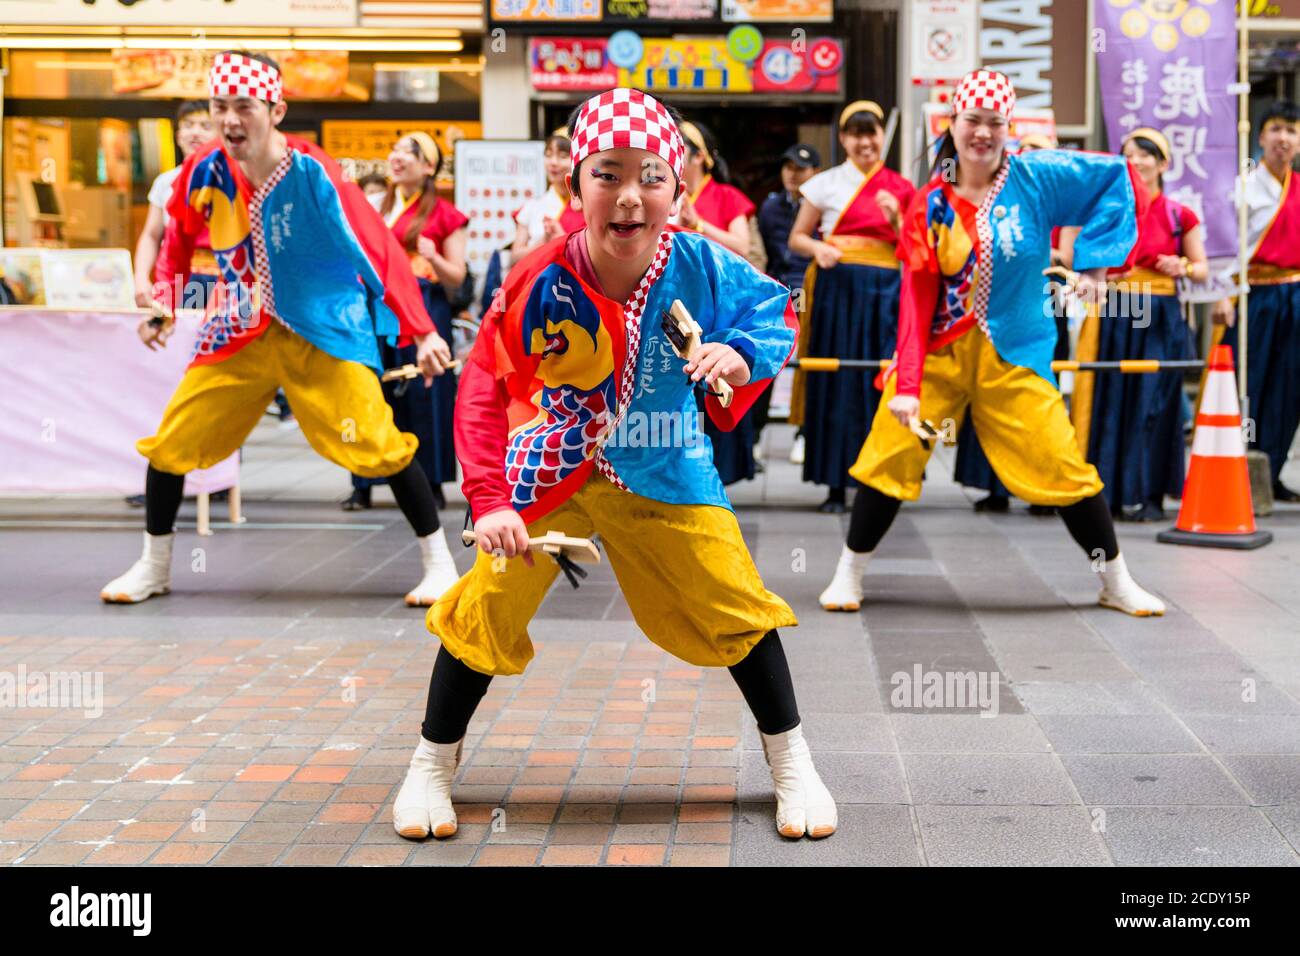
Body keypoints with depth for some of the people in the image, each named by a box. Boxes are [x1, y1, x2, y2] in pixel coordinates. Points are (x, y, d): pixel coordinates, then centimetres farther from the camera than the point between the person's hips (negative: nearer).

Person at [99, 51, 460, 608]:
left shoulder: (313, 174, -21)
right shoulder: (204, 172, -7)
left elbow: (380, 249, -21)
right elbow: (179, 238, 14)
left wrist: (422, 332, -27)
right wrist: (163, 306, 4)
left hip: (324, 329, -4)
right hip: (239, 332, 4)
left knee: (376, 442, -13)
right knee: (172, 440, 3)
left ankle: (439, 562, 3)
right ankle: (154, 567, 23)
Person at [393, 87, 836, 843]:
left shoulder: (699, 265, -19)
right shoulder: (544, 283, -24)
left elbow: (775, 306, -2)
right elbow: (484, 390, -20)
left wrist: (743, 353, -24)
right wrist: (489, 501, -28)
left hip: (667, 470, 1)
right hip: (549, 470, -1)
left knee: (736, 603, -1)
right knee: (487, 607, -3)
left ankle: (792, 763, 19)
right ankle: (432, 766, 19)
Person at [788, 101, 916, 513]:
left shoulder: (900, 188, 11)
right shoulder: (826, 184, 7)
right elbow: (796, 238, 10)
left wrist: (895, 219, -8)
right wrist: (818, 248, -11)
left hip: (885, 291, 1)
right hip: (838, 288, -1)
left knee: (880, 383, -2)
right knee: (836, 385, -3)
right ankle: (835, 485, 2)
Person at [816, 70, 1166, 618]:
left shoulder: (1036, 177, -4)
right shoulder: (930, 205, -1)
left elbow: (1114, 177, 4)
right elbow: (916, 299, -5)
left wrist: (1094, 260, -3)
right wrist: (907, 383, -14)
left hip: (1014, 356, -1)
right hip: (938, 353, 1)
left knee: (1061, 465, -1)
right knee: (890, 458, -5)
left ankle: (1116, 582, 17)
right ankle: (848, 576, 13)